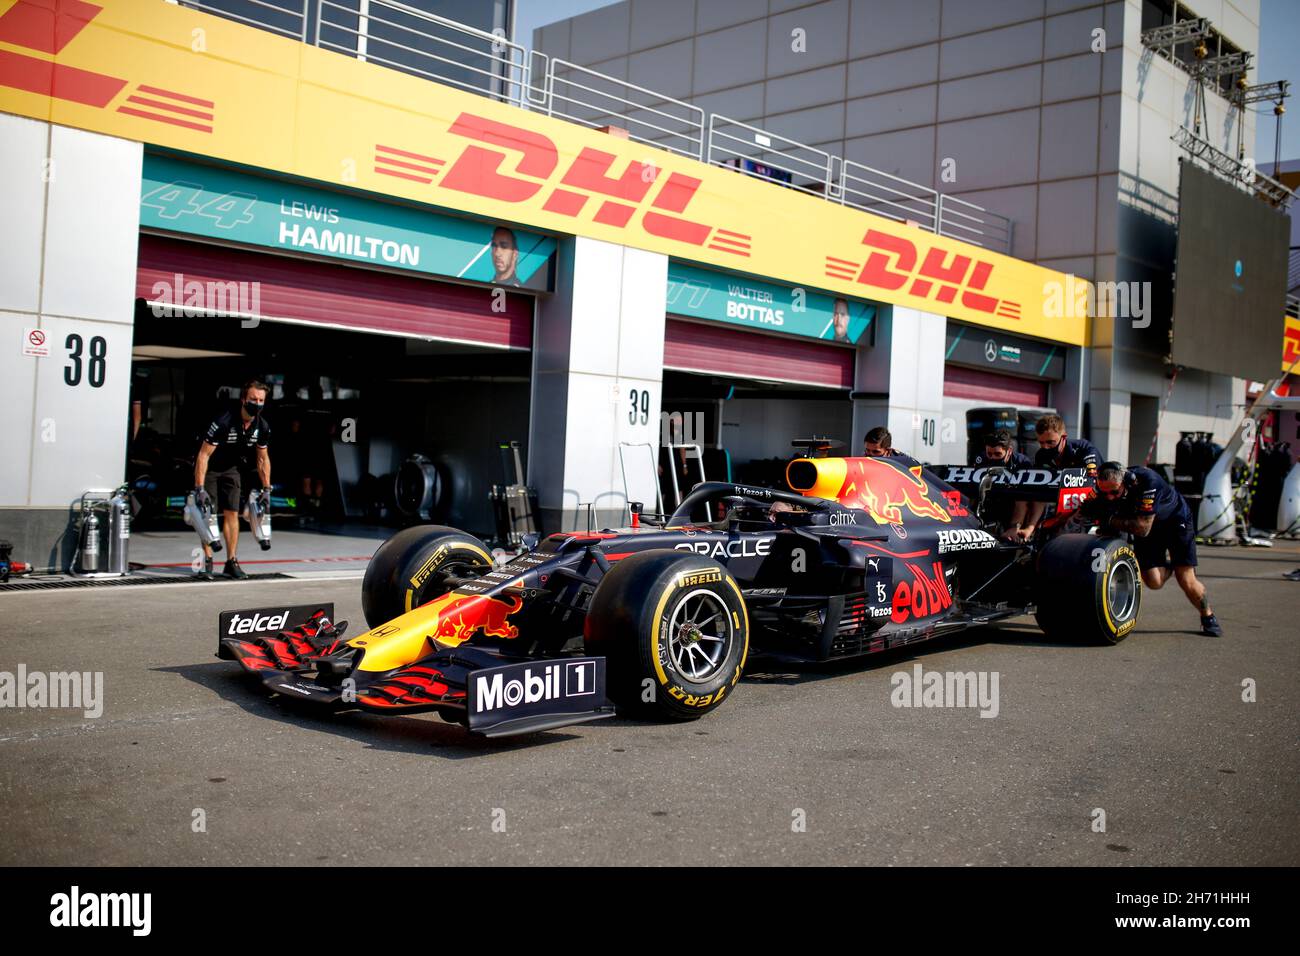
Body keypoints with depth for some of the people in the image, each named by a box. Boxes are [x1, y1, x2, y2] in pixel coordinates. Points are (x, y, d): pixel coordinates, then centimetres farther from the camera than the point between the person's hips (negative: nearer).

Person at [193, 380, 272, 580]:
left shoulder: (262, 427, -13)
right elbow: (204, 455, -28)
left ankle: (231, 562, 3)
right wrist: (199, 488, -31)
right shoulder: (224, 422, -31)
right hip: (209, 468, -5)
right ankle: (207, 561, -4)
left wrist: (267, 488, 1)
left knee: (232, 513, 0)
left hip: (231, 470, 5)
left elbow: (263, 459, 2)